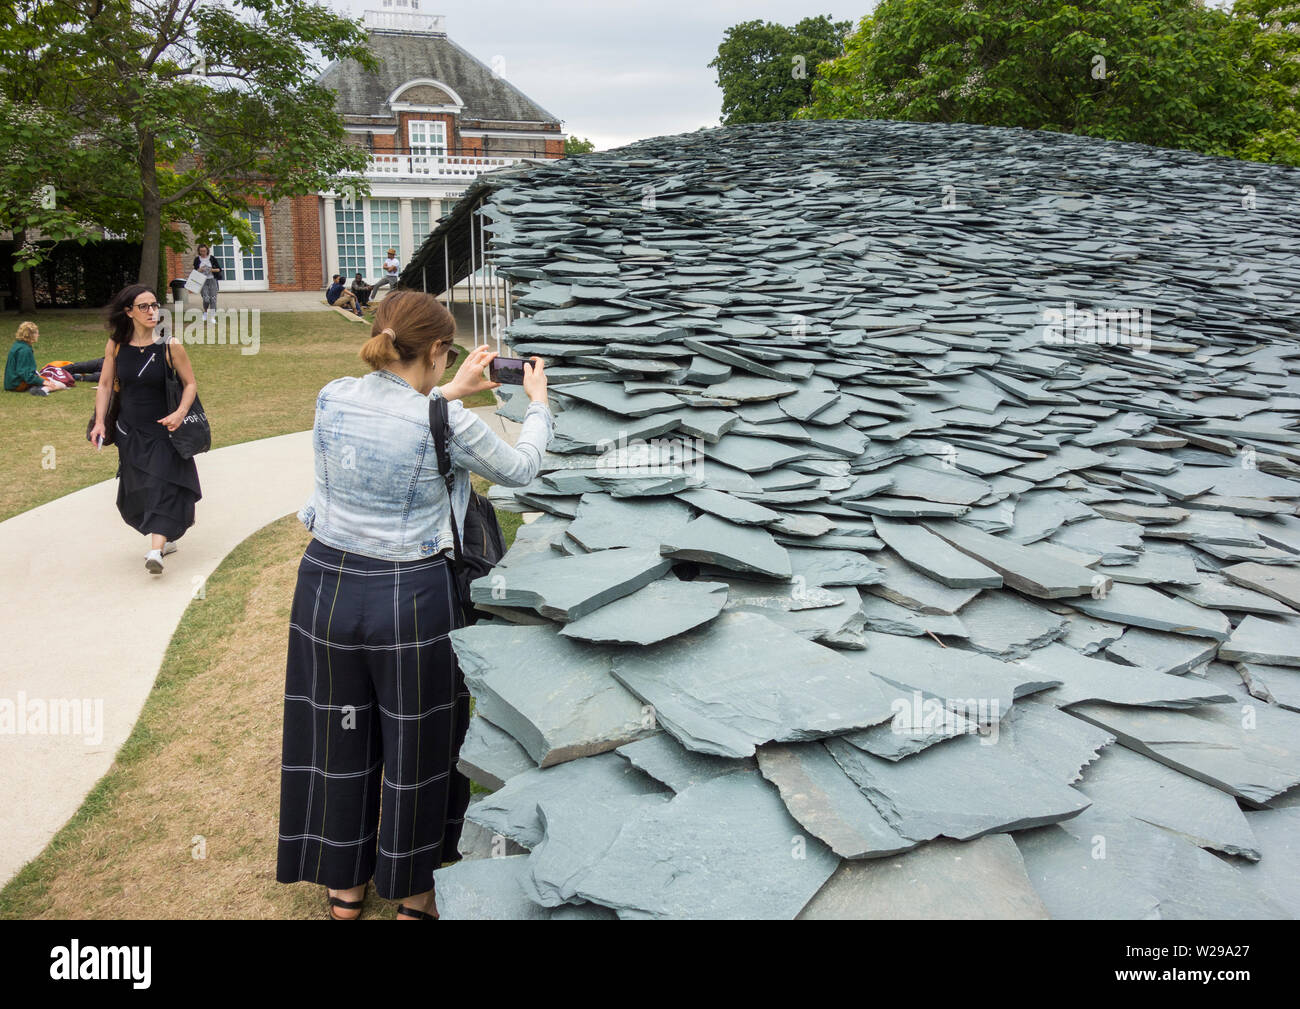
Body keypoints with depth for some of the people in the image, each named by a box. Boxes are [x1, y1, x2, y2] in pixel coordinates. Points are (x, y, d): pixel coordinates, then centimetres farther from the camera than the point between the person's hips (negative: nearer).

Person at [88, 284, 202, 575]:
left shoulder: (170, 346, -11)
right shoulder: (116, 345, -2)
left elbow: (191, 384, -4)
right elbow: (105, 385, 5)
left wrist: (180, 413, -21)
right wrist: (100, 422, -4)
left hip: (162, 431, -4)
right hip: (130, 432, 4)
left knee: (162, 486, -14)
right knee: (136, 492, 12)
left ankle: (156, 551, -20)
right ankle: (166, 537, 30)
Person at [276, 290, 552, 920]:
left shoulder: (332, 398, -5)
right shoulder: (447, 423, -18)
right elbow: (519, 469, 0)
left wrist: (449, 393, 21)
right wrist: (537, 402, 15)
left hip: (326, 585, 5)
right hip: (409, 597, -4)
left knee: (337, 735, 21)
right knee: (415, 742, 16)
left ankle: (343, 884, 40)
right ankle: (412, 893, 35)